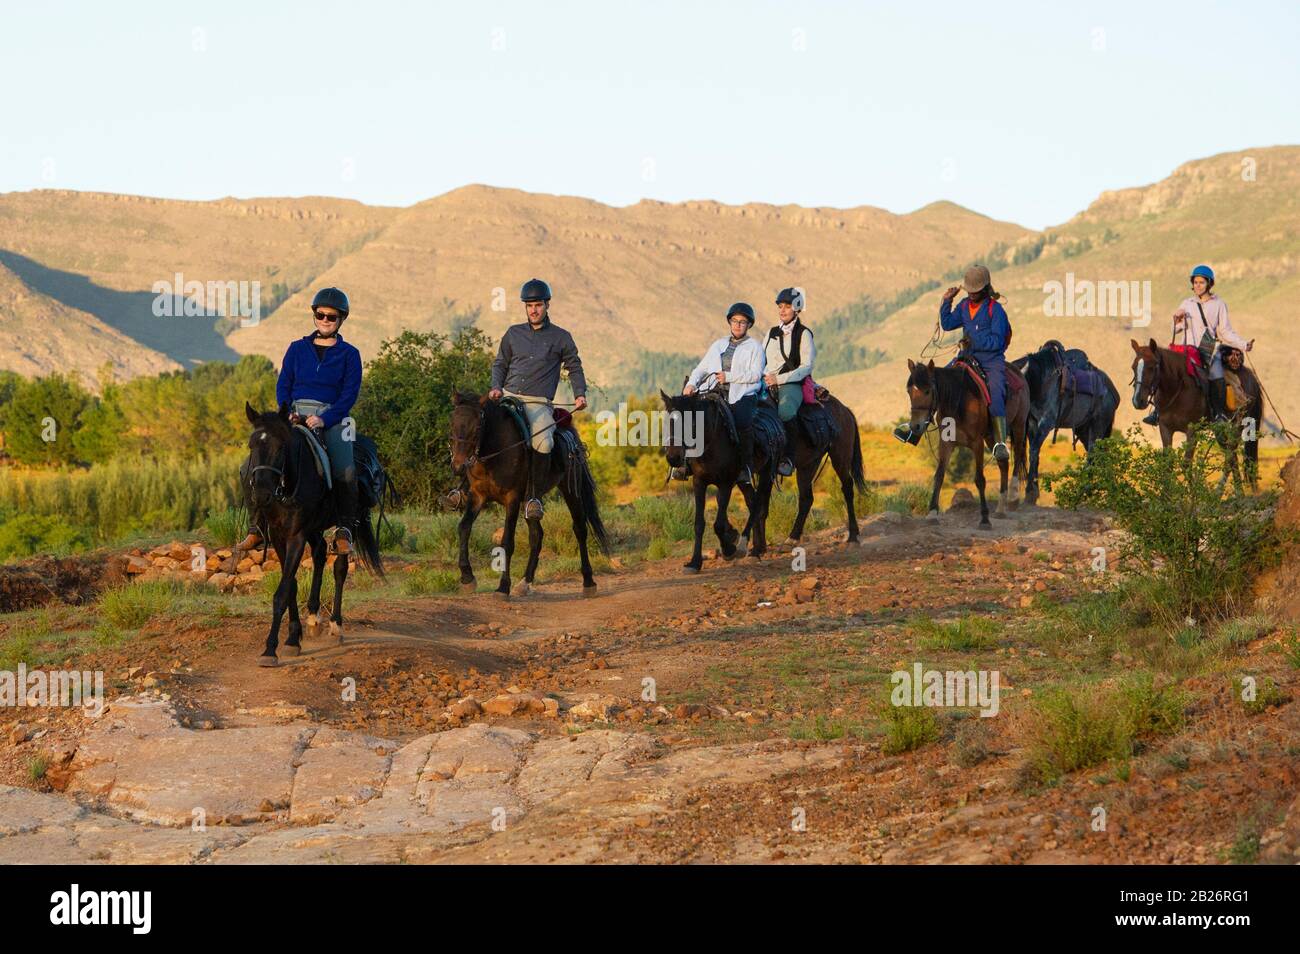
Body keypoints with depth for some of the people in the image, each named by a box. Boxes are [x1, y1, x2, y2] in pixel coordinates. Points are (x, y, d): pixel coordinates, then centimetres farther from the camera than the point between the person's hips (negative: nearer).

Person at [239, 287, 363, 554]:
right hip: (295, 416, 2)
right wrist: (288, 413, -9)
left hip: (331, 418, -2)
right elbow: (283, 386, 11)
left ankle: (345, 529, -14)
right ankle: (258, 526, -14)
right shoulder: (297, 349, 15)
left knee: (345, 470, -27)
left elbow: (349, 394, -1)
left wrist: (323, 419, -16)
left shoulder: (349, 354, 8)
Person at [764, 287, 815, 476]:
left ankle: (788, 458, -26)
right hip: (768, 385, 5)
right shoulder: (772, 333, 21)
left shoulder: (803, 334, 4)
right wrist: (762, 377, 1)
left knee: (785, 412, -37)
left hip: (792, 385, -5)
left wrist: (779, 379, -13)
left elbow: (806, 367, -4)